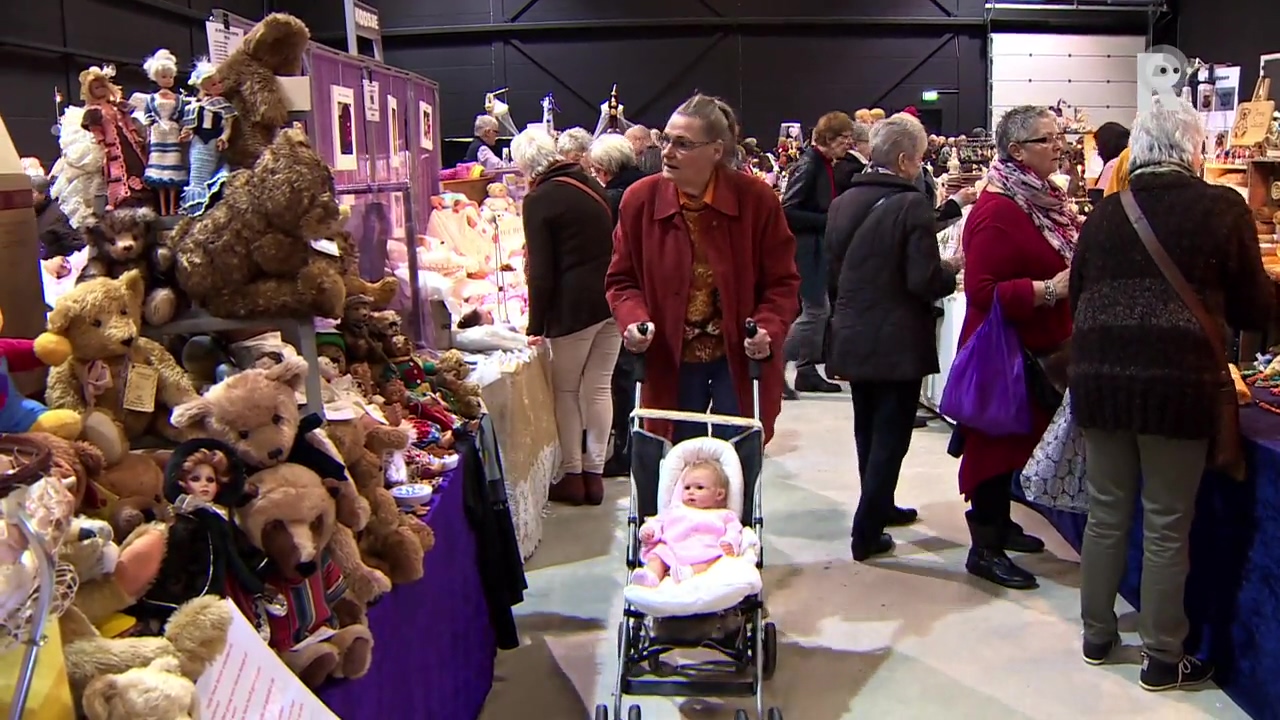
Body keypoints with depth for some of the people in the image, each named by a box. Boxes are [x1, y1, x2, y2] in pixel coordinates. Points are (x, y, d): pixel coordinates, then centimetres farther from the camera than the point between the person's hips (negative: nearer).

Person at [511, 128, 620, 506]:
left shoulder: (539, 200, -8)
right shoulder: (592, 185, 13)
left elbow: (541, 271, -11)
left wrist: (536, 326, -6)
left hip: (574, 306, -6)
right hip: (612, 301, 6)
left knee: (565, 390, 8)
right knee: (599, 387, 11)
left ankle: (572, 475, 12)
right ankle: (594, 474, 16)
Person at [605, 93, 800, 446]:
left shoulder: (756, 199, -11)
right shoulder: (640, 199, -7)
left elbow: (782, 282, -3)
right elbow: (622, 279, 3)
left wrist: (769, 328, -20)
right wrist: (633, 319, -16)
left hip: (741, 360, -1)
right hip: (671, 363, 2)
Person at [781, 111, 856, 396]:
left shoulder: (827, 165, 10)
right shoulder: (809, 164, -17)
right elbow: (788, 211, -22)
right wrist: (828, 221, -21)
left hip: (819, 249, 9)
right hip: (805, 248, -9)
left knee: (817, 310, 12)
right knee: (815, 310, -8)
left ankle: (807, 372, 20)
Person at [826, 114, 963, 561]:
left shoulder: (842, 204, 3)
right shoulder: (911, 205, -17)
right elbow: (925, 281, -21)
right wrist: (953, 269, -2)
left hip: (853, 339, 7)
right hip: (898, 343, -6)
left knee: (868, 431, 20)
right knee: (890, 435, 3)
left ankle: (879, 507, 37)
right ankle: (867, 532, 5)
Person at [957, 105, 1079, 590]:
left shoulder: (1046, 200, 9)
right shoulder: (998, 211, -20)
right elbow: (982, 291, -26)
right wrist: (1050, 289, -29)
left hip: (1042, 347, 9)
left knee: (1018, 440, 18)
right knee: (997, 444, -1)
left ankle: (998, 524, 34)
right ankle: (984, 549, 10)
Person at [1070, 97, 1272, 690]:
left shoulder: (1105, 214, 7)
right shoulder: (1222, 209, -3)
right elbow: (1253, 309, 3)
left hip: (1100, 375, 4)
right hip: (1179, 380, -4)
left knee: (1106, 513, 15)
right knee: (1167, 527, 6)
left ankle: (1097, 636, 27)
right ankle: (1162, 659, 17)